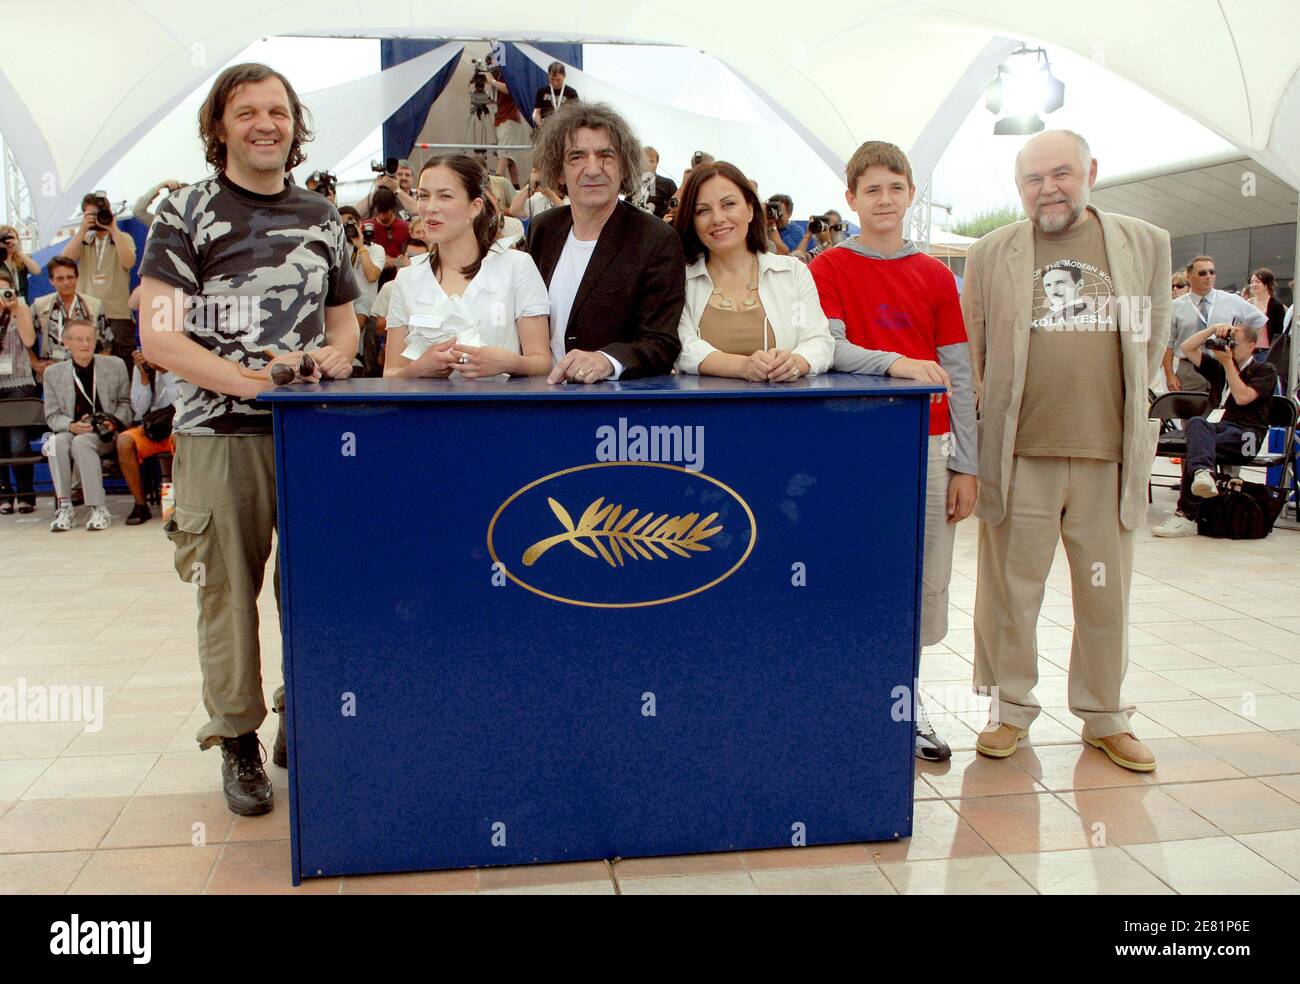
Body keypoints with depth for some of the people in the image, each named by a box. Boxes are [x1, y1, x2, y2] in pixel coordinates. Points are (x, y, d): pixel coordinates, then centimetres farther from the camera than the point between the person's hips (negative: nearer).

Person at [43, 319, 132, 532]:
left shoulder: (115, 365, 9)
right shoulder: (53, 373, 9)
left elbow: (126, 402, 12)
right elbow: (52, 415, 7)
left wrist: (115, 422, -9)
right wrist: (72, 426, -15)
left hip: (105, 436, -2)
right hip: (71, 432, 2)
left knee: (81, 442, -34)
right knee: (57, 441, -32)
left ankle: (99, 509, -33)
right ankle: (63, 506, -28)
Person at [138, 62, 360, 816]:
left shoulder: (322, 217, 14)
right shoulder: (188, 213, 2)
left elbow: (345, 322, 21)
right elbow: (159, 337, -6)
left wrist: (335, 355, -3)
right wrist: (252, 379, -19)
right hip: (220, 434, -3)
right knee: (228, 590, 2)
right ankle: (239, 741, 17)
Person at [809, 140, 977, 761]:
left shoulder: (936, 276, 8)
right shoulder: (829, 268, 2)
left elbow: (959, 374, 7)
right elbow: (828, 348, -11)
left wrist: (966, 465, 3)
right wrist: (896, 364, -28)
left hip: (928, 445, 3)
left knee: (924, 580, 6)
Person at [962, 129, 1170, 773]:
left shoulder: (1147, 244, 8)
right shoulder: (990, 254, 4)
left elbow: (1152, 340, 13)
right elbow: (973, 353, 7)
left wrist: (1121, 411, 9)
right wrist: (998, 418, 2)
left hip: (1110, 454, 1)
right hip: (1019, 454, -1)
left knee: (1106, 594, 10)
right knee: (1010, 588, 7)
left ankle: (1105, 717, 27)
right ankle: (1012, 708, 24)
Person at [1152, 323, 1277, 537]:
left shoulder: (1265, 371, 12)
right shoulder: (1218, 367, 28)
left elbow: (1242, 397, -6)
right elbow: (1187, 348, 20)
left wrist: (1228, 363, -2)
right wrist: (1214, 328, 8)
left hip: (1244, 433, -4)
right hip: (1213, 425, 4)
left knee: (1194, 446, -35)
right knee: (1196, 423, -37)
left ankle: (1186, 515, -41)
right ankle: (1203, 473, -67)